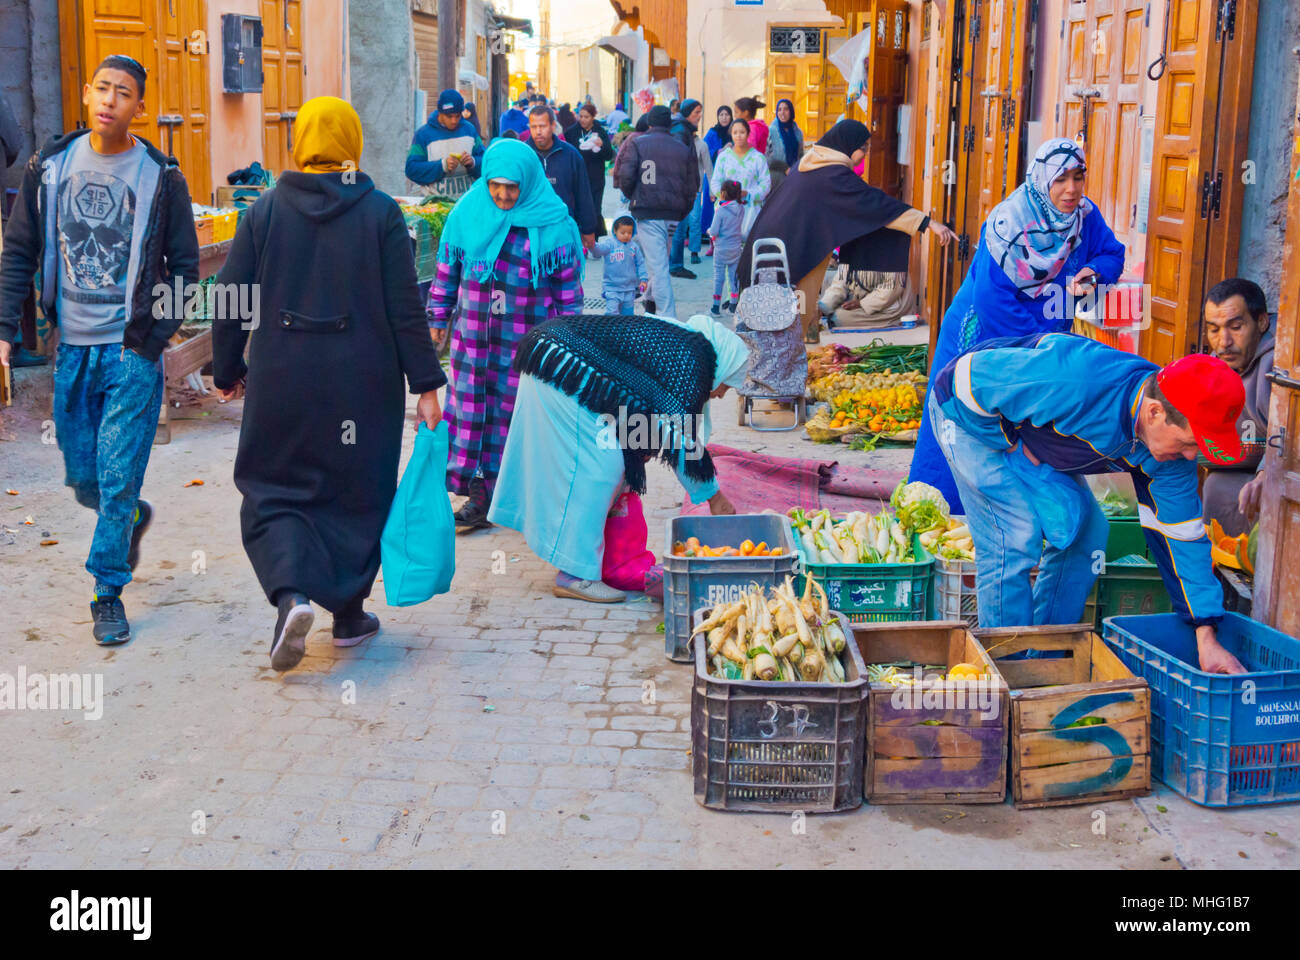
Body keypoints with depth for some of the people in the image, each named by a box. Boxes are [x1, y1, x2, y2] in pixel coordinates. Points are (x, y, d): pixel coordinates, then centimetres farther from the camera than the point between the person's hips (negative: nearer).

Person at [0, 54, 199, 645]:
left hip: (132, 352, -3)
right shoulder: (49, 167, 4)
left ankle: (109, 592, 11)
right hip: (72, 350, 3)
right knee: (83, 480, 11)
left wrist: (156, 336, -8)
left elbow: (184, 266, 1)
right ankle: (133, 517, 43)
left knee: (119, 479, -3)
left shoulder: (161, 177, -4)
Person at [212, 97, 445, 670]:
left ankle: (291, 592, -13)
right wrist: (424, 384, -1)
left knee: (273, 493, 11)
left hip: (280, 381, 0)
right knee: (356, 494, 15)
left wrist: (227, 371, 14)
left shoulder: (265, 211, -1)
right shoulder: (380, 213, -4)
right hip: (363, 385, 0)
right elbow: (405, 307, -6)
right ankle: (349, 613, 22)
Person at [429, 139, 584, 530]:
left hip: (527, 338, -2)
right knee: (469, 403, 0)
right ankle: (476, 490, 6)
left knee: (514, 408, 2)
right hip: (473, 333, 2)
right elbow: (446, 271, 12)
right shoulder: (467, 213, 3)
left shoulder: (553, 224, -4)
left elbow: (568, 284, 2)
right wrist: (437, 318, 14)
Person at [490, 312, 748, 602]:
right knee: (595, 467, -7)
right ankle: (574, 574, -3)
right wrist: (714, 497, -4)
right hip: (564, 369, -11)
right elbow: (682, 436, -12)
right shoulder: (689, 361, -11)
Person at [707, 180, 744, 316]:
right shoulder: (741, 209, -2)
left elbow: (714, 231, -18)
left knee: (719, 276, 3)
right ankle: (733, 305, 18)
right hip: (736, 247, 4)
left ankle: (716, 307, 6)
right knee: (734, 276, 12)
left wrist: (709, 230, 6)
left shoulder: (720, 210, -16)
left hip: (721, 248, -4)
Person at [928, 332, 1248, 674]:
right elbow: (972, 376, -33)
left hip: (1033, 436, 7)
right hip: (969, 414, -7)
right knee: (1015, 537, -20)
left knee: (1087, 532, -2)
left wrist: (1206, 639, -11)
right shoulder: (1074, 380, -42)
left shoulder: (1173, 444, -17)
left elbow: (1181, 534, -10)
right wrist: (1022, 457, -26)